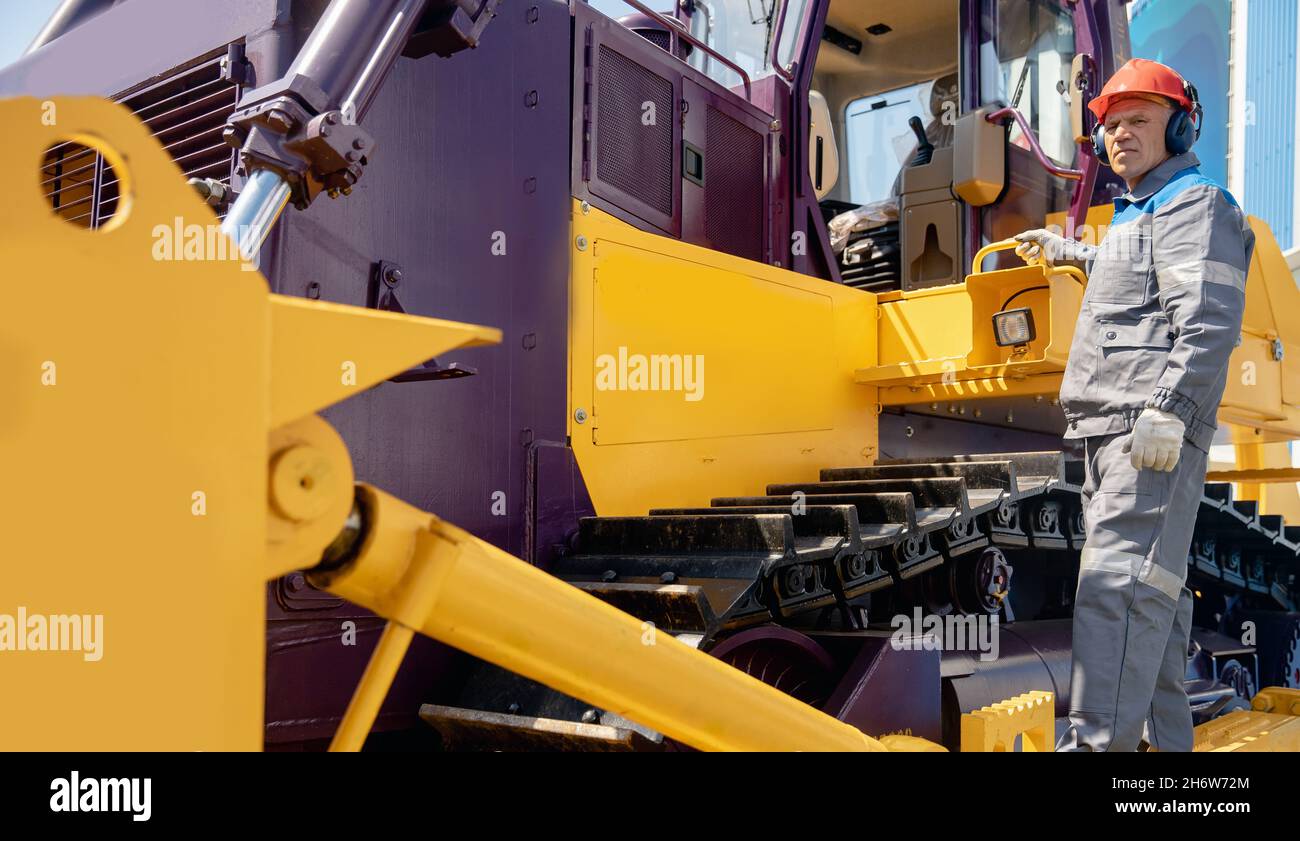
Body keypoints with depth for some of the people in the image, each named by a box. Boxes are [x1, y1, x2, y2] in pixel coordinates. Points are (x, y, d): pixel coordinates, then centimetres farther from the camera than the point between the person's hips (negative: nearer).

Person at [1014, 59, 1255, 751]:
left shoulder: (1195, 202, -4)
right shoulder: (1134, 215, 26)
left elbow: (1207, 321, -17)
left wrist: (1167, 410, -26)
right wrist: (1059, 249, 61)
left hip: (1155, 432, -10)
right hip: (1112, 433, 10)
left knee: (1118, 583, -17)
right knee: (1147, 587, 12)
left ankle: (1098, 743, -20)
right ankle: (1164, 737, 19)